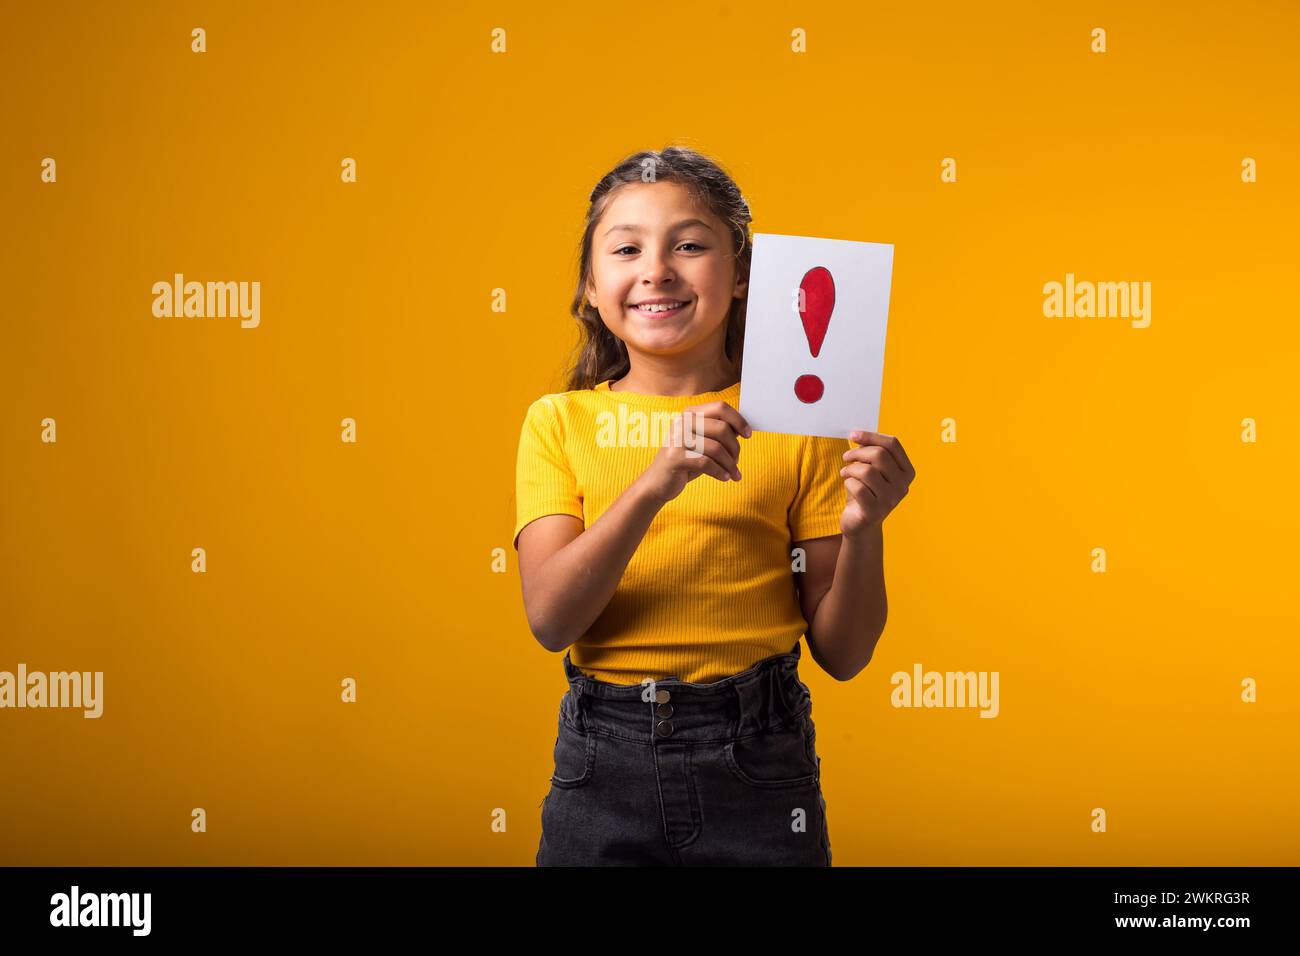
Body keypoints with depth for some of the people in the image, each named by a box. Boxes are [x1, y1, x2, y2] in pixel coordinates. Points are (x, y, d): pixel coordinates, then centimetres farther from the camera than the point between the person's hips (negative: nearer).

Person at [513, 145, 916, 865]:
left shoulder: (796, 421, -1)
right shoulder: (558, 421, 1)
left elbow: (842, 654, 1)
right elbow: (550, 618, -12)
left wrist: (862, 530, -16)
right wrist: (653, 483, -24)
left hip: (757, 760, 0)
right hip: (604, 762, 1)